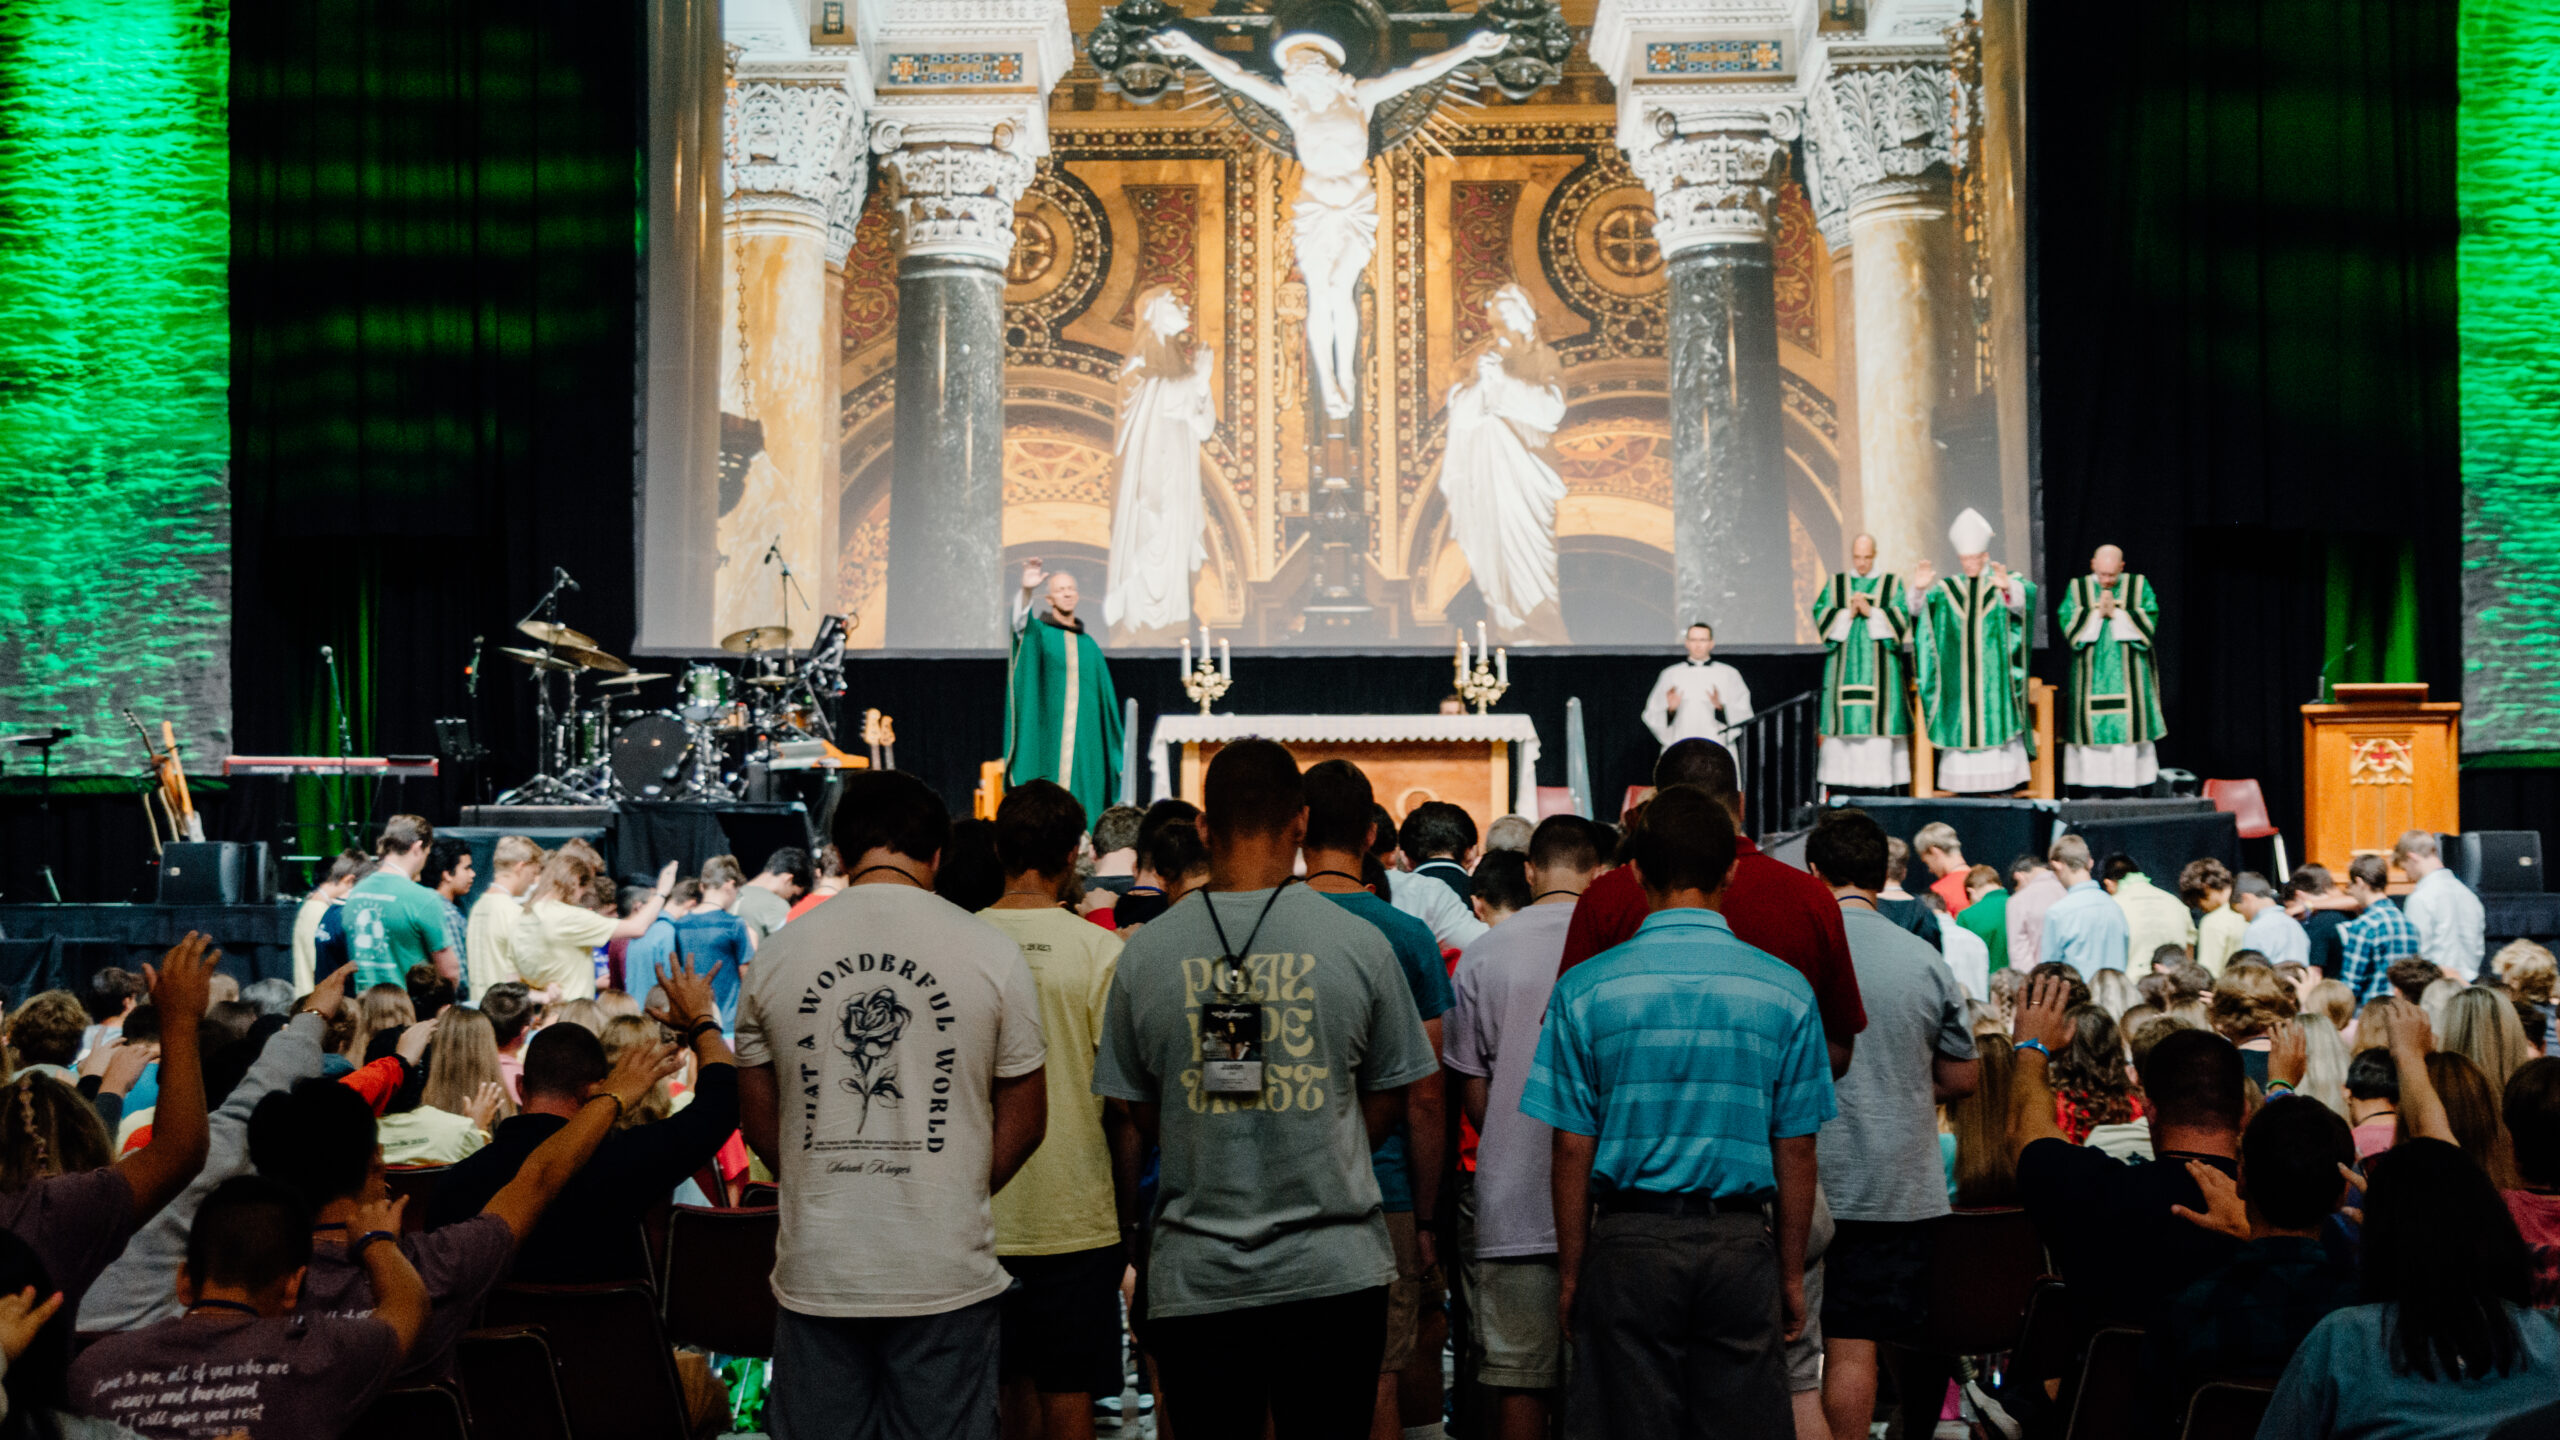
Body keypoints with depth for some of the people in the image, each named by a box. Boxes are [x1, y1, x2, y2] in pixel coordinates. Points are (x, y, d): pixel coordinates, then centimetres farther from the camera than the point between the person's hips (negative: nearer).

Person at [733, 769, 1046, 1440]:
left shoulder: (776, 955, 3)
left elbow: (760, 1123, 10)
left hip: (816, 1275, 2)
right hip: (947, 1278, -2)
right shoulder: (991, 952, -3)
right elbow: (1024, 1123, 3)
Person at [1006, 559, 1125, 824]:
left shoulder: (1088, 645, 16)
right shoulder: (1038, 633, 5)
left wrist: (1115, 749, 14)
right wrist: (1026, 591, -41)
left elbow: (1105, 698, 18)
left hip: (1085, 742, 3)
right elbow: (1022, 622, -20)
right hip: (1046, 739, -3)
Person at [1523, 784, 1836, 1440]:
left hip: (1628, 1244, 0)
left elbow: (1572, 1147, -3)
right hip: (1741, 1240, 1)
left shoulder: (1586, 988, -4)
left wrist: (1572, 1273, 6)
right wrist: (1792, 1275, 11)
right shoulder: (1785, 991, -1)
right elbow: (1795, 1149, 1)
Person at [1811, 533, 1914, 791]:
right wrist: (1848, 614, -12)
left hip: (1879, 664, -1)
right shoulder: (1835, 583, 12)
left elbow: (1902, 616, -3)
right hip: (1844, 662, 1)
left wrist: (1871, 612, -13)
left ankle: (1879, 776, -6)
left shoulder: (1891, 584, 9)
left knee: (1879, 717, -7)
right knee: (1844, 715, -4)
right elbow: (1820, 614, 2)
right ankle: (1843, 778, -3)